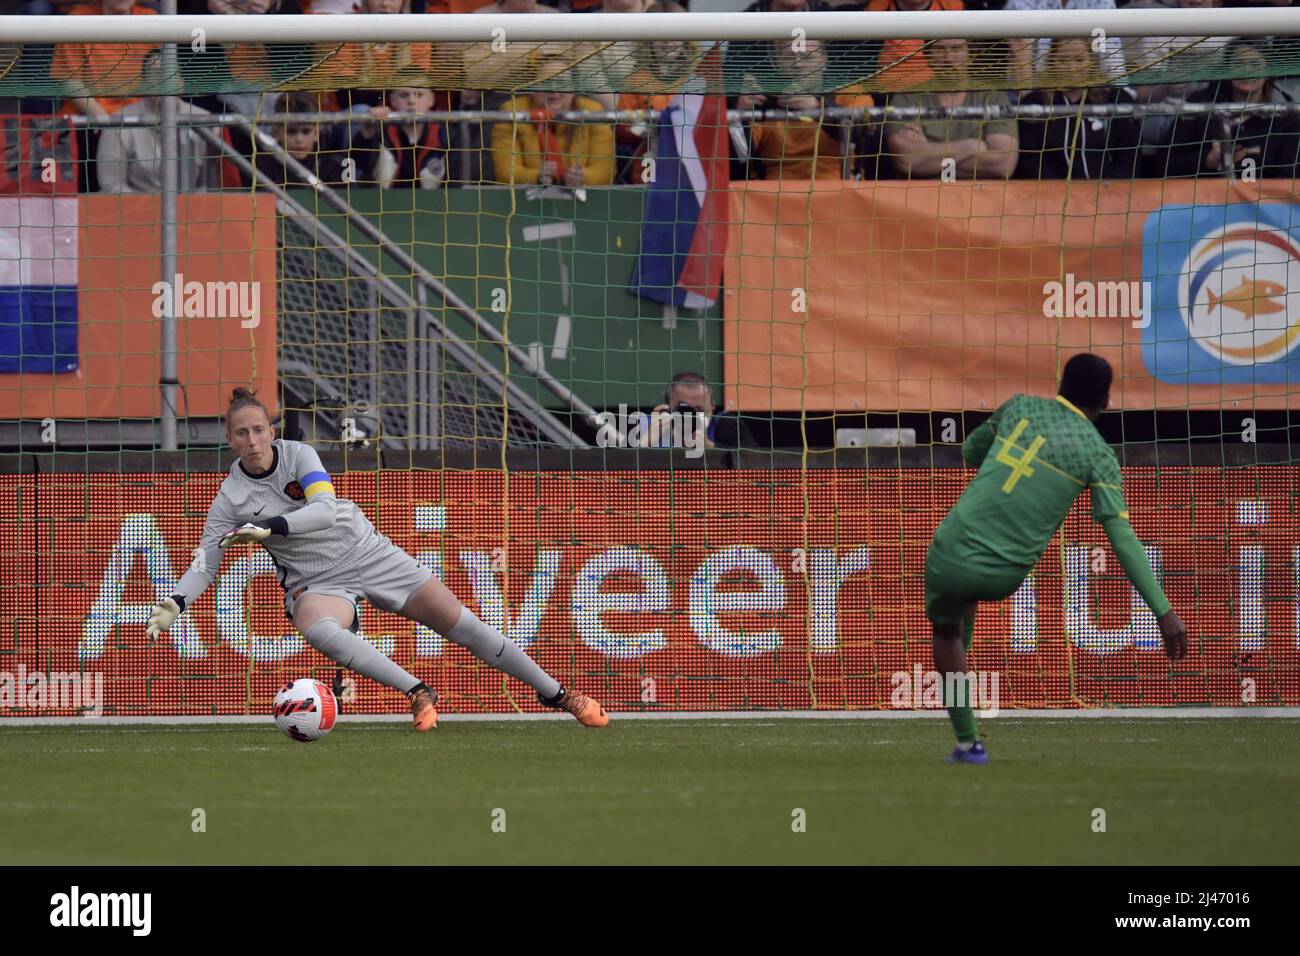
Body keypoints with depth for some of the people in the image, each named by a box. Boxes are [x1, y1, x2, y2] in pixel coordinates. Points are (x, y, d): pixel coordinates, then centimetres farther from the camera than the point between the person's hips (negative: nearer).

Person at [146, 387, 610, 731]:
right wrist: (174, 604, -25)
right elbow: (205, 562, -7)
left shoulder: (298, 455, -10)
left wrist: (270, 527, -37)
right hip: (315, 582, -1)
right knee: (319, 630, -39)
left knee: (462, 624, 0)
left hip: (368, 553, 1)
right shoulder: (231, 499, -8)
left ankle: (558, 695, 12)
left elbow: (325, 509, -24)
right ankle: (418, 693, -32)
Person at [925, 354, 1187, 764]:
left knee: (946, 631, 26)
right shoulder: (1098, 455, -2)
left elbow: (971, 453, 22)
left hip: (954, 557, -1)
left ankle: (967, 742, 18)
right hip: (1004, 577, 1)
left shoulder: (1019, 407, 4)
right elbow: (1123, 538, -10)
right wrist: (1164, 612, -13)